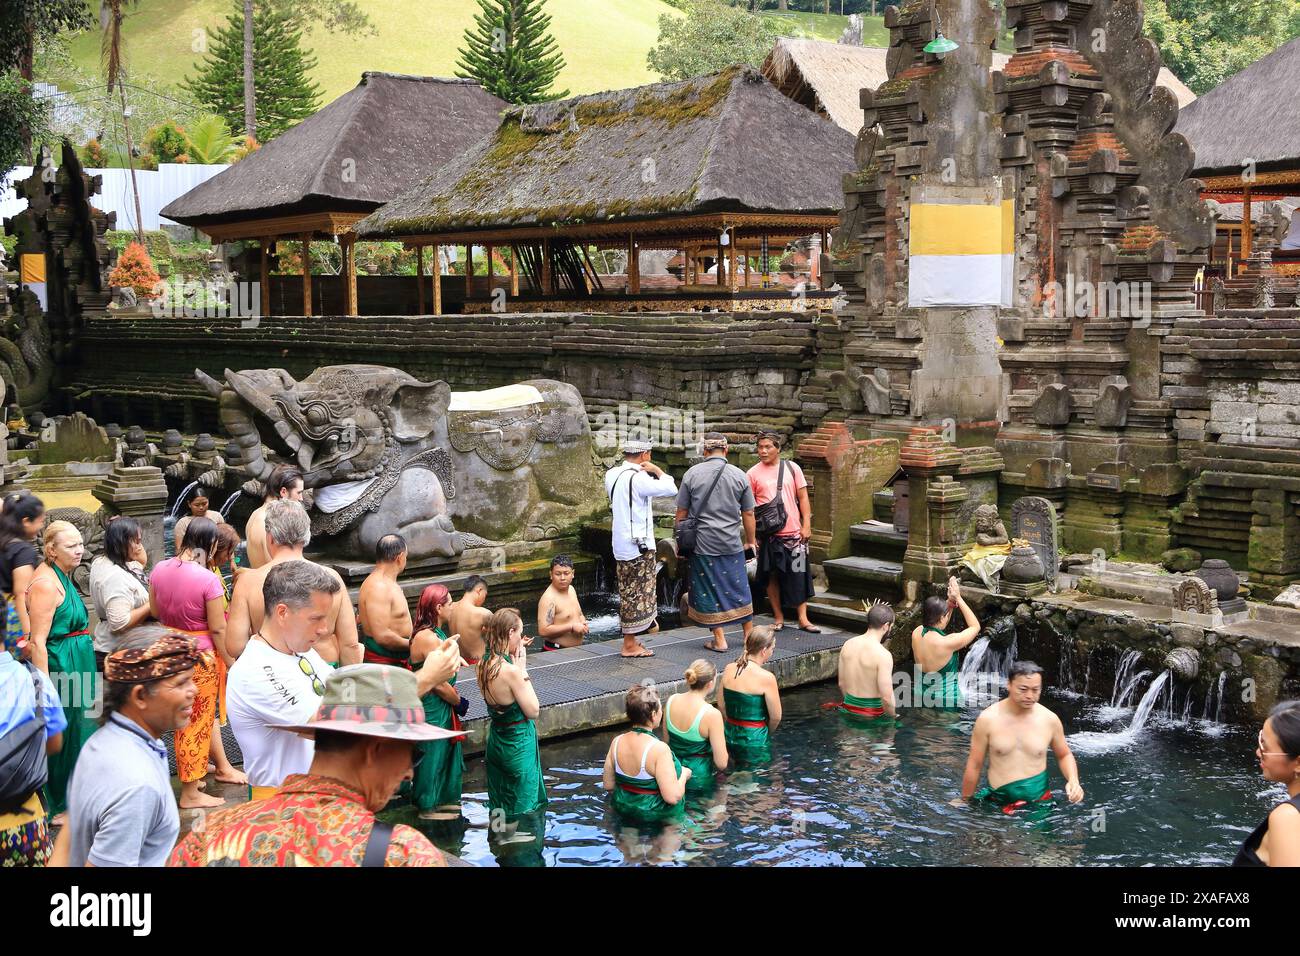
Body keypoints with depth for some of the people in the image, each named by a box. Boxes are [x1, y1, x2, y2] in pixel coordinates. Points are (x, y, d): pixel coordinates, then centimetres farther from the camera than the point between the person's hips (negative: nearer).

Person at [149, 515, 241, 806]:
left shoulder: (160, 569, -3)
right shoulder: (208, 579, -22)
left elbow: (155, 611, 10)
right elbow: (218, 630, -17)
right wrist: (231, 663, -6)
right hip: (200, 656, -7)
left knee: (205, 714, 22)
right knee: (196, 723, 6)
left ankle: (222, 767, 34)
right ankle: (190, 794, 16)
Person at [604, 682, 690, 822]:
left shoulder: (617, 742, -9)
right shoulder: (659, 749, -28)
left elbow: (608, 785, 1)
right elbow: (672, 797, -27)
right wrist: (684, 775, -9)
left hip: (623, 810, 7)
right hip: (654, 815, -6)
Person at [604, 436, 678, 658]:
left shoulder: (612, 475, 6)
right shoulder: (638, 478, -19)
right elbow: (670, 489, -18)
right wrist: (657, 470, -2)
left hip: (621, 544, 9)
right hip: (638, 545, -9)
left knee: (628, 592, 16)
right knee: (636, 593, -1)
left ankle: (631, 639, 23)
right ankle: (630, 644, 4)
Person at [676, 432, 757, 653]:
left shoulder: (692, 474, -3)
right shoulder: (739, 475, -1)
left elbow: (681, 513, 0)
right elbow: (748, 513, 4)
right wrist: (750, 542, 16)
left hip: (703, 544, -1)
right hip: (732, 544, 1)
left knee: (709, 591, 6)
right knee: (739, 588, 13)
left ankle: (719, 640, 7)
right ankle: (749, 635, 20)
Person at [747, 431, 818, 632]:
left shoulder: (792, 468, 4)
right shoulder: (753, 474, 1)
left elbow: (803, 498, 6)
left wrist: (806, 525, -1)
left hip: (794, 532, 1)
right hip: (769, 534, -1)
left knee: (799, 574, 1)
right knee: (772, 575, 6)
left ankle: (803, 619, 6)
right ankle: (778, 617, 17)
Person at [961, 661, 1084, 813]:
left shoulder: (1049, 720, -4)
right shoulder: (988, 719, -10)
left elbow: (1064, 755, 14)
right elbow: (974, 766, -2)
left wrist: (1073, 780, -5)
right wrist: (965, 802, 5)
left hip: (1039, 800, 1)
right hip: (998, 803, 0)